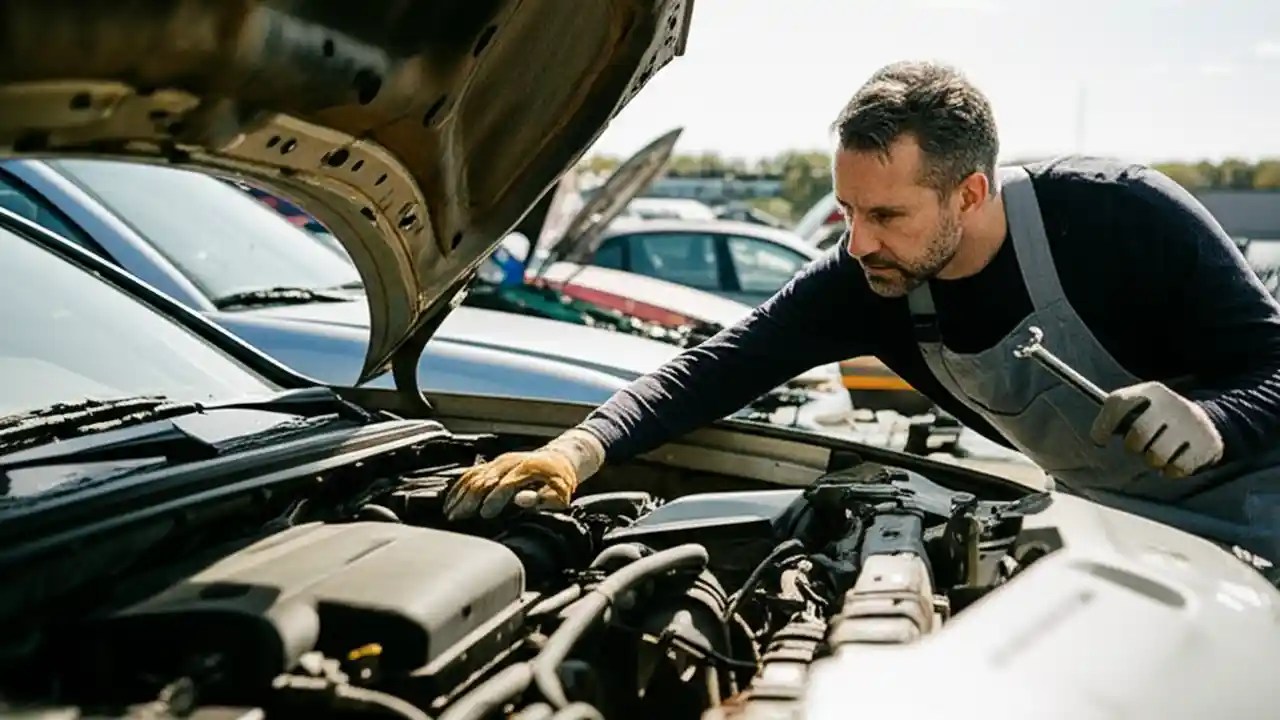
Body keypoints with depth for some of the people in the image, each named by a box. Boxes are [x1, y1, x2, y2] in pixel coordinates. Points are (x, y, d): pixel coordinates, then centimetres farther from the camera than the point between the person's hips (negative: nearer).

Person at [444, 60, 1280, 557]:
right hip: (1109, 522, 4)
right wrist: (578, 450, -37)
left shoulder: (1128, 215, -31)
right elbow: (718, 367, -22)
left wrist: (1209, 423, -48)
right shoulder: (863, 280, -20)